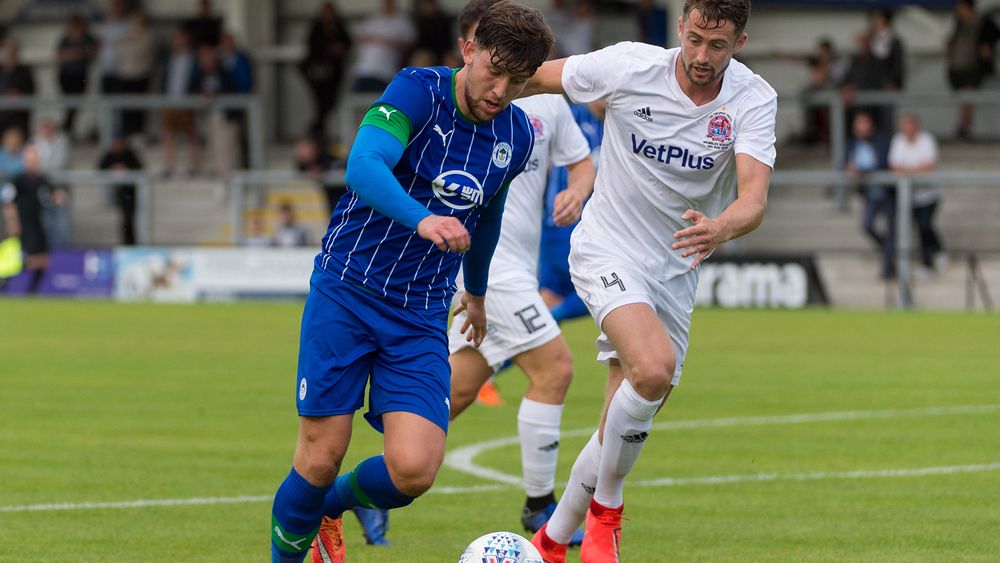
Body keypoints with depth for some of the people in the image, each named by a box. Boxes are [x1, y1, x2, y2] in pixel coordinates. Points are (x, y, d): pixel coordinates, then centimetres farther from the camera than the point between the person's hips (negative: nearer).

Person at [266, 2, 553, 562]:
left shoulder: (517, 136, 4)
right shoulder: (418, 91, -12)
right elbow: (363, 165, -30)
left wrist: (477, 292, 37)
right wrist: (422, 219, -46)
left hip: (422, 315, 4)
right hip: (346, 290, -4)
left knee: (413, 469, -12)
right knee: (322, 457, -7)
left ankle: (329, 507, 21)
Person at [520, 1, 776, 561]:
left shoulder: (754, 100, -12)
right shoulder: (629, 66, -15)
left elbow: (754, 198, -25)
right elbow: (533, 77, 1)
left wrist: (720, 230, -46)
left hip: (675, 273, 4)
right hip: (608, 250, -4)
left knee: (627, 427, 7)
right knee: (654, 369, -29)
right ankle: (605, 508, -7)